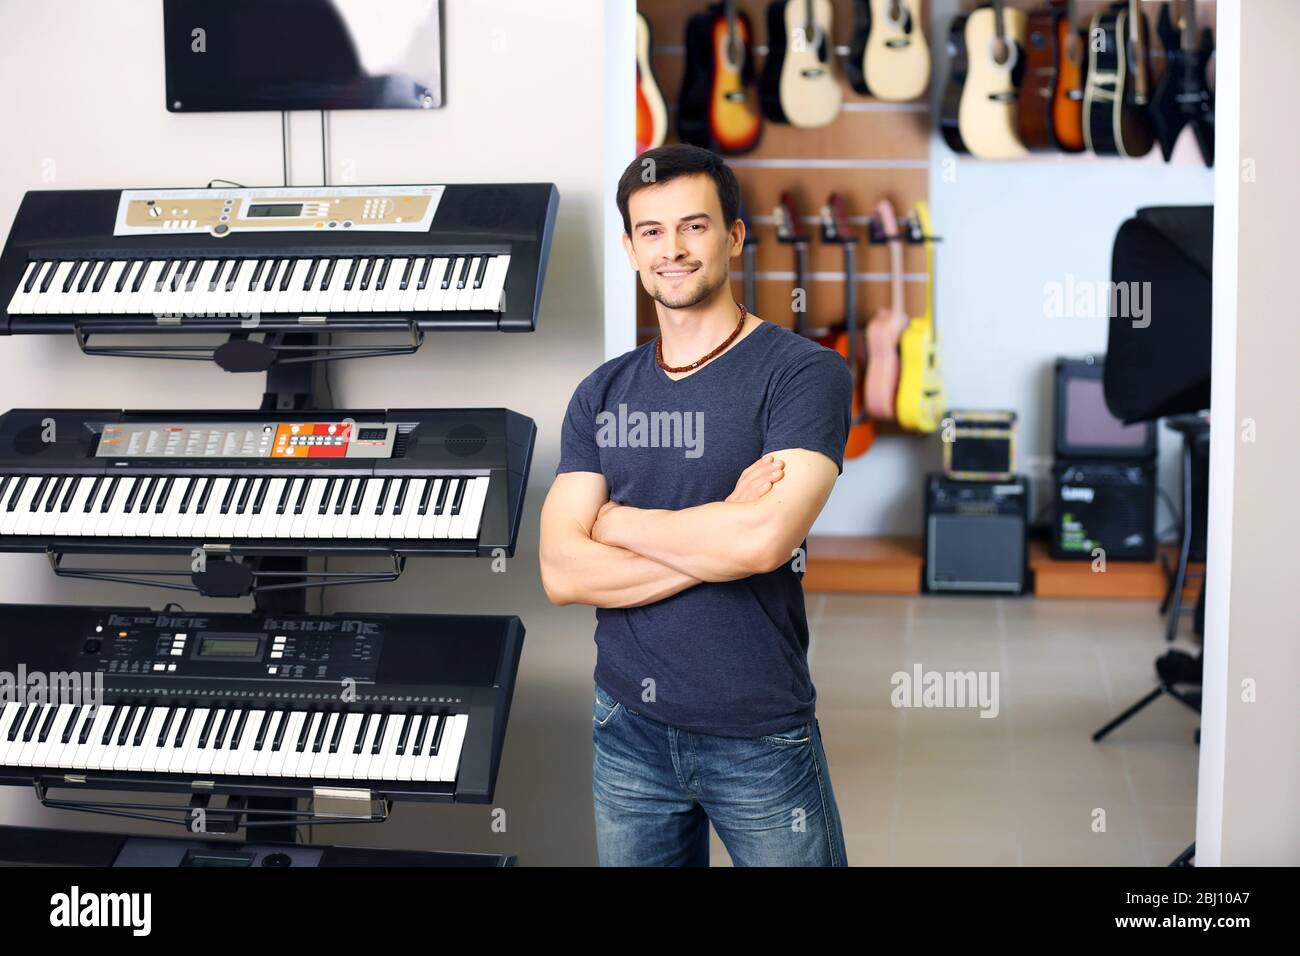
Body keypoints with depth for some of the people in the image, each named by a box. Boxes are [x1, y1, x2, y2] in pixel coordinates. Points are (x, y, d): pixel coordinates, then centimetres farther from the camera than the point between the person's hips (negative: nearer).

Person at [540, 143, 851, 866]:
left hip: (760, 738, -4)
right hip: (627, 727, 4)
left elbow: (764, 539, -24)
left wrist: (613, 521, -9)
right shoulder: (603, 394, 5)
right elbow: (562, 573, -6)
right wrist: (723, 534, -16)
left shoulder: (805, 372, -9)